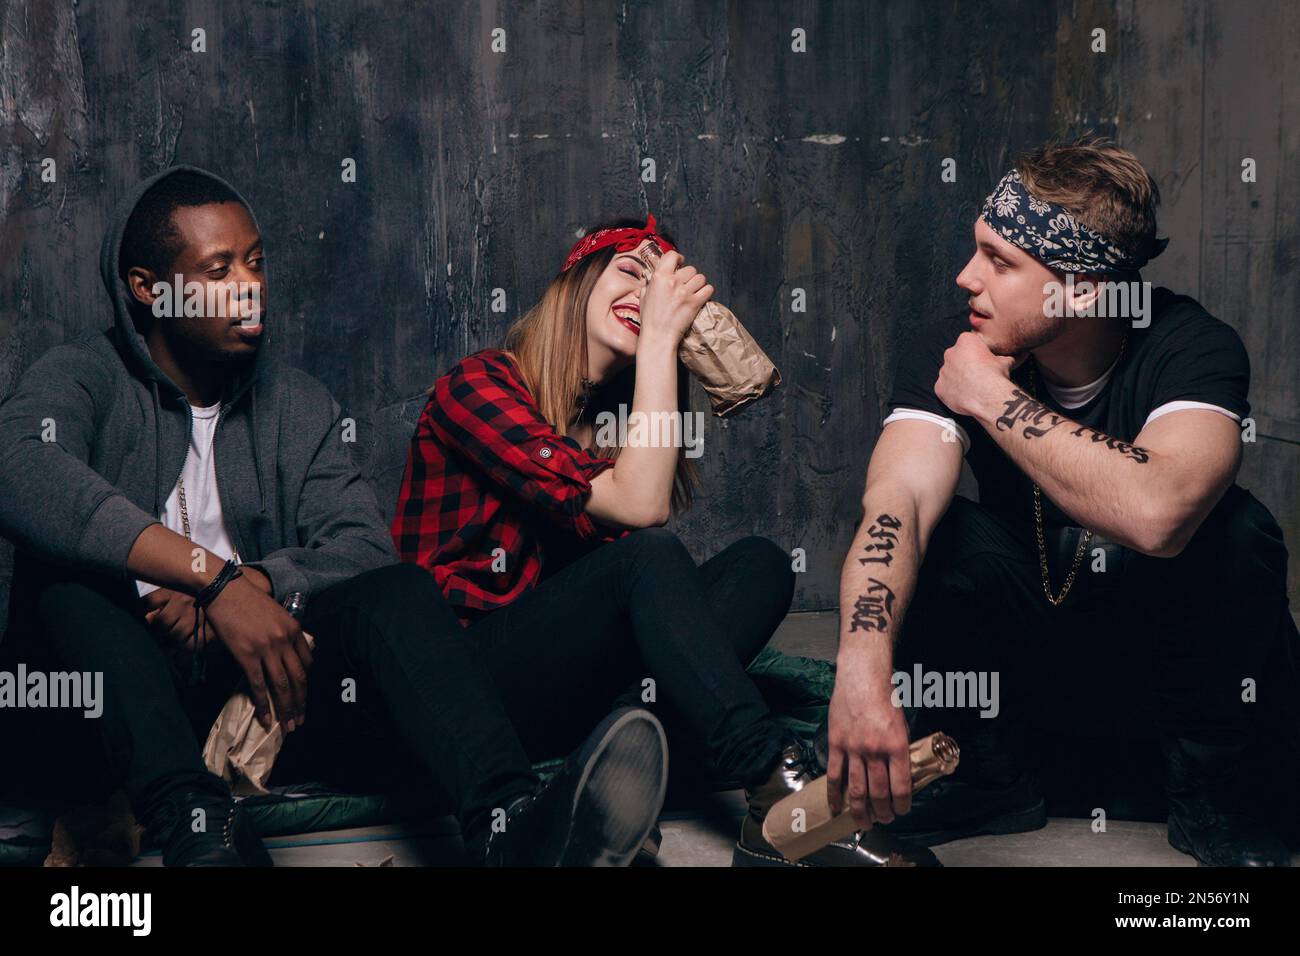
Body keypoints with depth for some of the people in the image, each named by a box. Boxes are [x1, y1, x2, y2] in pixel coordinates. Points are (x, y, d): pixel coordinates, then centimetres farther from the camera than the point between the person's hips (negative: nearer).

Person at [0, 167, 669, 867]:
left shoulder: (299, 407, 15)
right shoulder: (82, 379, 2)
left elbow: (364, 549, -1)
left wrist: (255, 584, -22)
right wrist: (216, 578, -31)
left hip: (255, 681, 3)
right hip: (116, 705, -2)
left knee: (395, 589, -23)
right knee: (67, 573, -30)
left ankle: (511, 827, -50)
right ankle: (200, 829, -52)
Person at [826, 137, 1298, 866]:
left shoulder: (1191, 348, -24)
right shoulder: (950, 353, -16)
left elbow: (1156, 514, -46)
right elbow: (898, 502, -33)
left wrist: (991, 397, -33)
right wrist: (862, 670, -52)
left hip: (1172, 657, -2)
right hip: (1030, 659, 2)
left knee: (1235, 530, -31)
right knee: (953, 536, -26)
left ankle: (1208, 788, -9)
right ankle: (993, 774, -2)